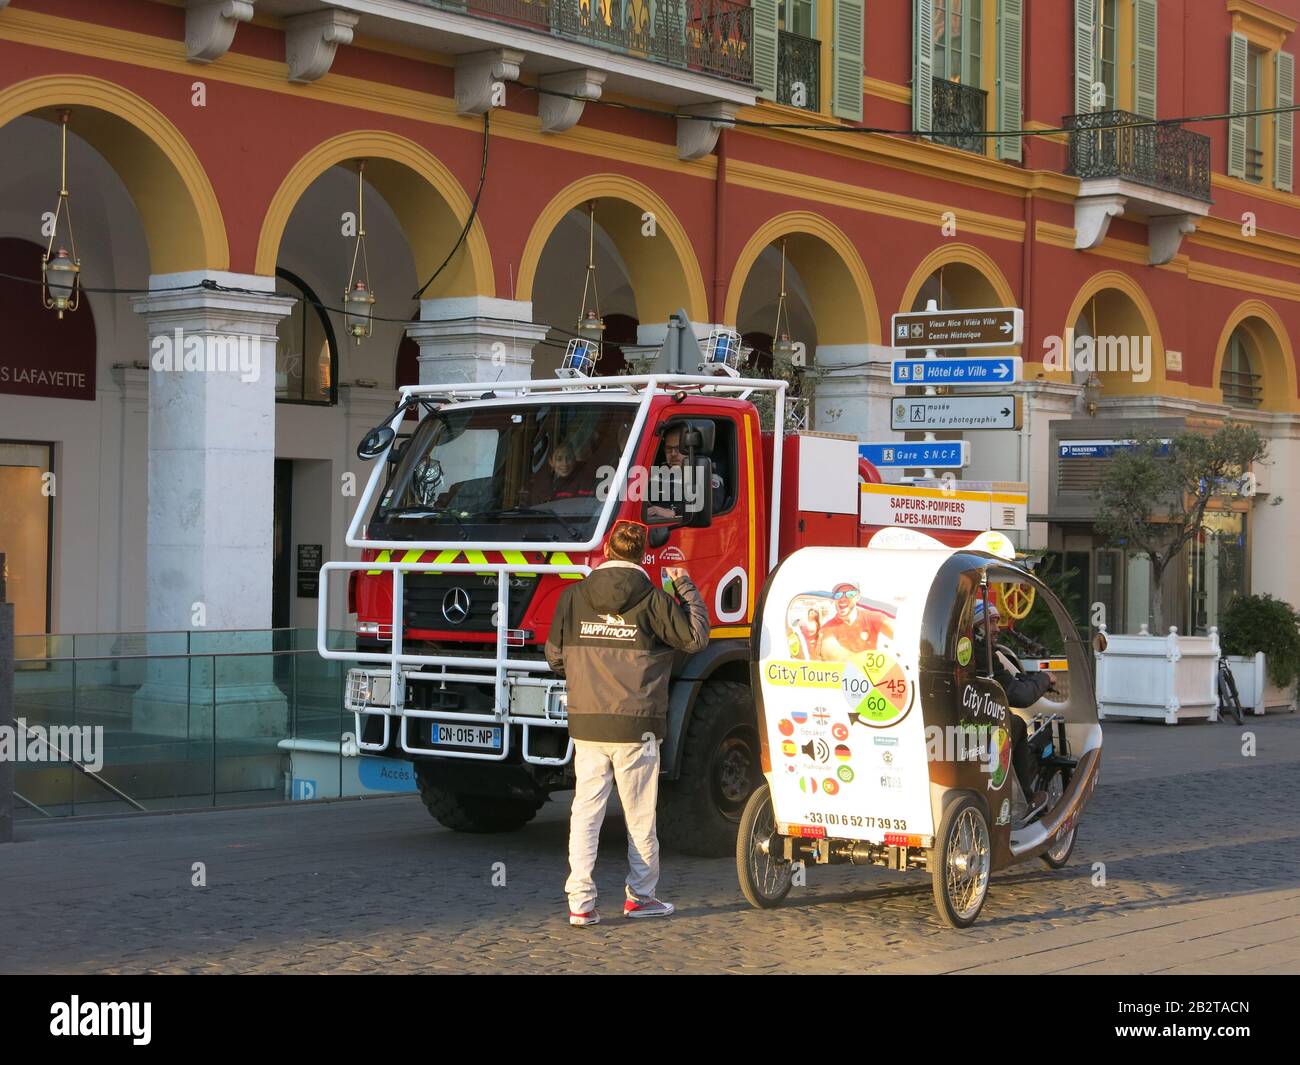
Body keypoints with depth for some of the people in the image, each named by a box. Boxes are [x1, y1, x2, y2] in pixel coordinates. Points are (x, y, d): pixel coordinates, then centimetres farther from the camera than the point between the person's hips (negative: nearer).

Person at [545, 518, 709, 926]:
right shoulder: (653, 600, -7)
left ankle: (580, 901, -2)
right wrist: (686, 588, 14)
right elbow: (696, 637, 2)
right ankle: (640, 895, 20)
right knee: (639, 813, 10)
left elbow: (555, 656, 7)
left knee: (586, 810, 5)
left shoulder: (574, 597, 1)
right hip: (635, 725, -2)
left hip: (586, 722, 2)